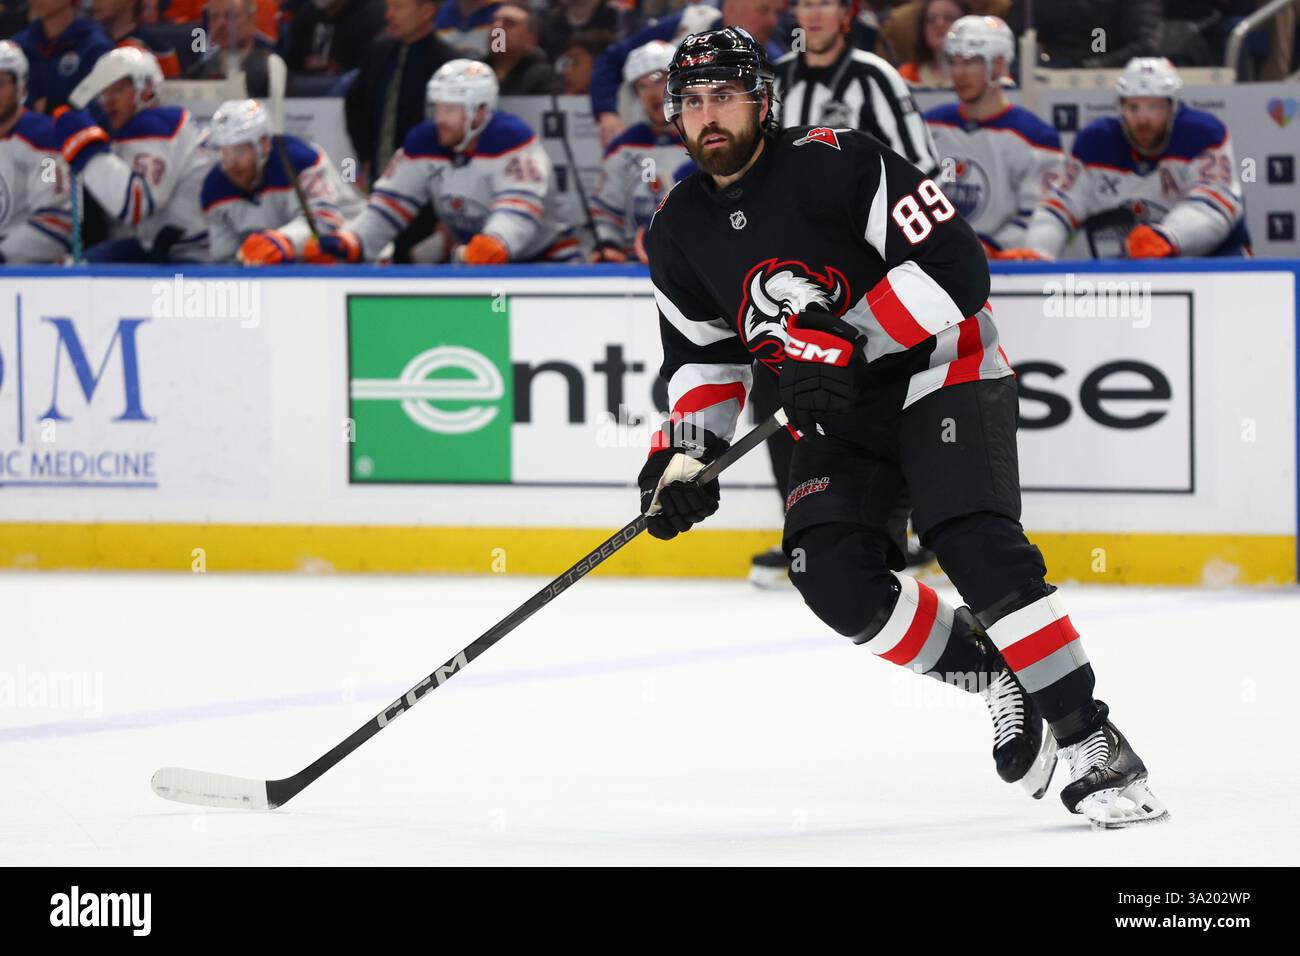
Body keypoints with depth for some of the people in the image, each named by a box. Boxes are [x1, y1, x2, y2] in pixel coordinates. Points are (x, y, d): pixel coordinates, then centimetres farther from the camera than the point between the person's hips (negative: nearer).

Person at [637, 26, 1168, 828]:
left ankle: (1097, 751, -24)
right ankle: (993, 674, 3)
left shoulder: (833, 165, -19)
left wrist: (846, 341, -28)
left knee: (976, 545, -26)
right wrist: (683, 453, -2)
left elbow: (955, 265, -24)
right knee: (833, 575, -17)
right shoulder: (680, 233, 2)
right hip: (838, 417, 6)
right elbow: (704, 357, 14)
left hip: (941, 368, -6)